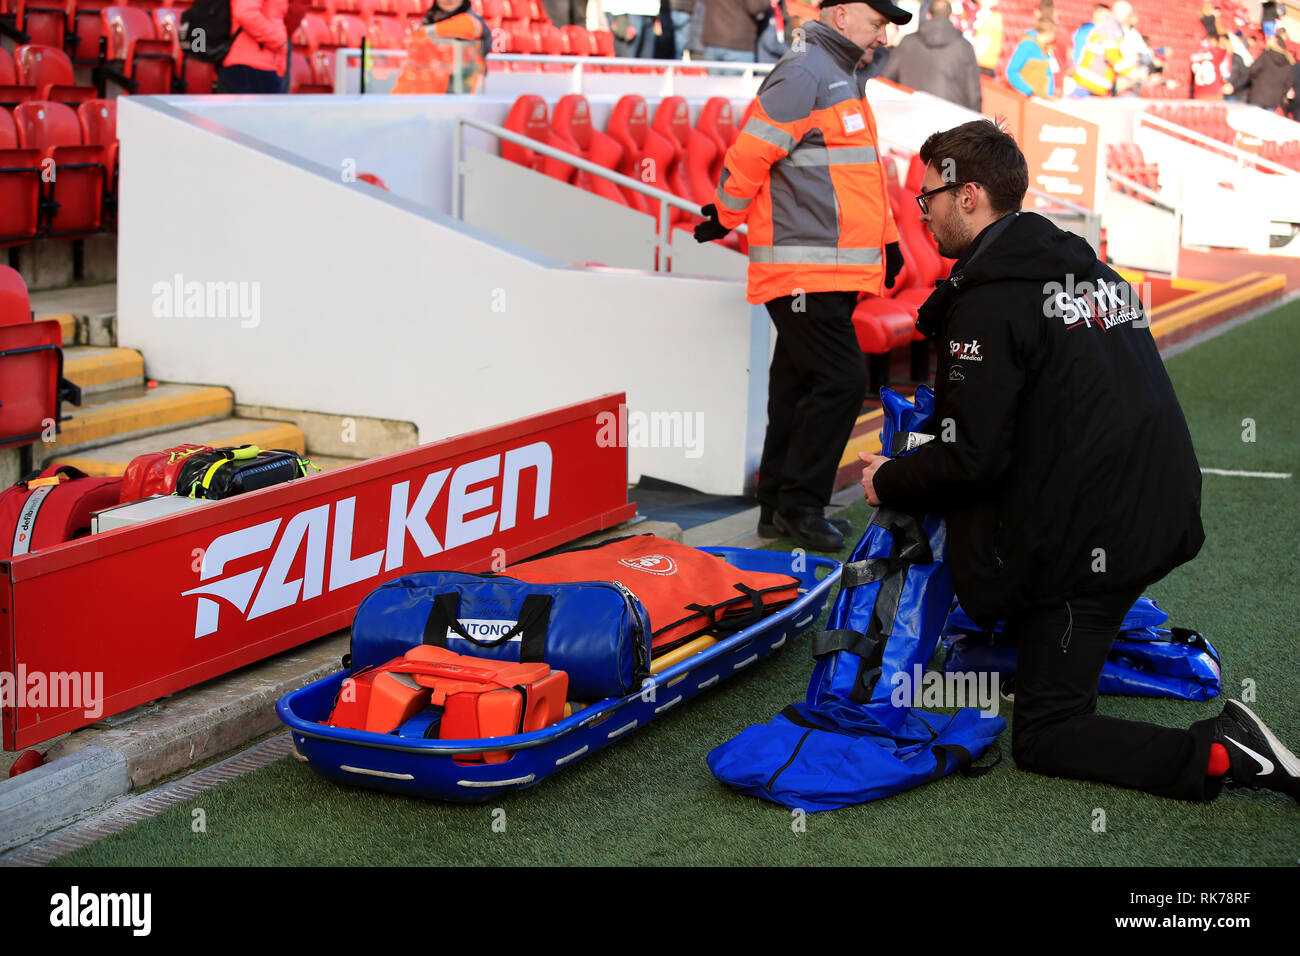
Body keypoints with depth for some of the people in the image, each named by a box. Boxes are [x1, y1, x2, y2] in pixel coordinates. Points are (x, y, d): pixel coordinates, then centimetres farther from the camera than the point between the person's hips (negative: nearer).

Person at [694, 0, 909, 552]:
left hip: (832, 273, 10)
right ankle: (798, 505, -1)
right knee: (841, 381, -10)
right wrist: (724, 220, -3)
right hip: (804, 272, -10)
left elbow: (860, 173, 27)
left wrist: (886, 239, 23)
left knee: (801, 384, 12)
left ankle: (779, 506, 18)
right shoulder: (804, 73, -12)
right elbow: (749, 154, -15)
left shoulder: (845, 80, 22)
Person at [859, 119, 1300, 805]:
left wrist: (888, 483, 1)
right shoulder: (1088, 267, 13)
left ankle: (1220, 755, -16)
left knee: (1044, 739, -1)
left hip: (1089, 543, -9)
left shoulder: (988, 302, -15)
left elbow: (971, 459, -19)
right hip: (1160, 512, 9)